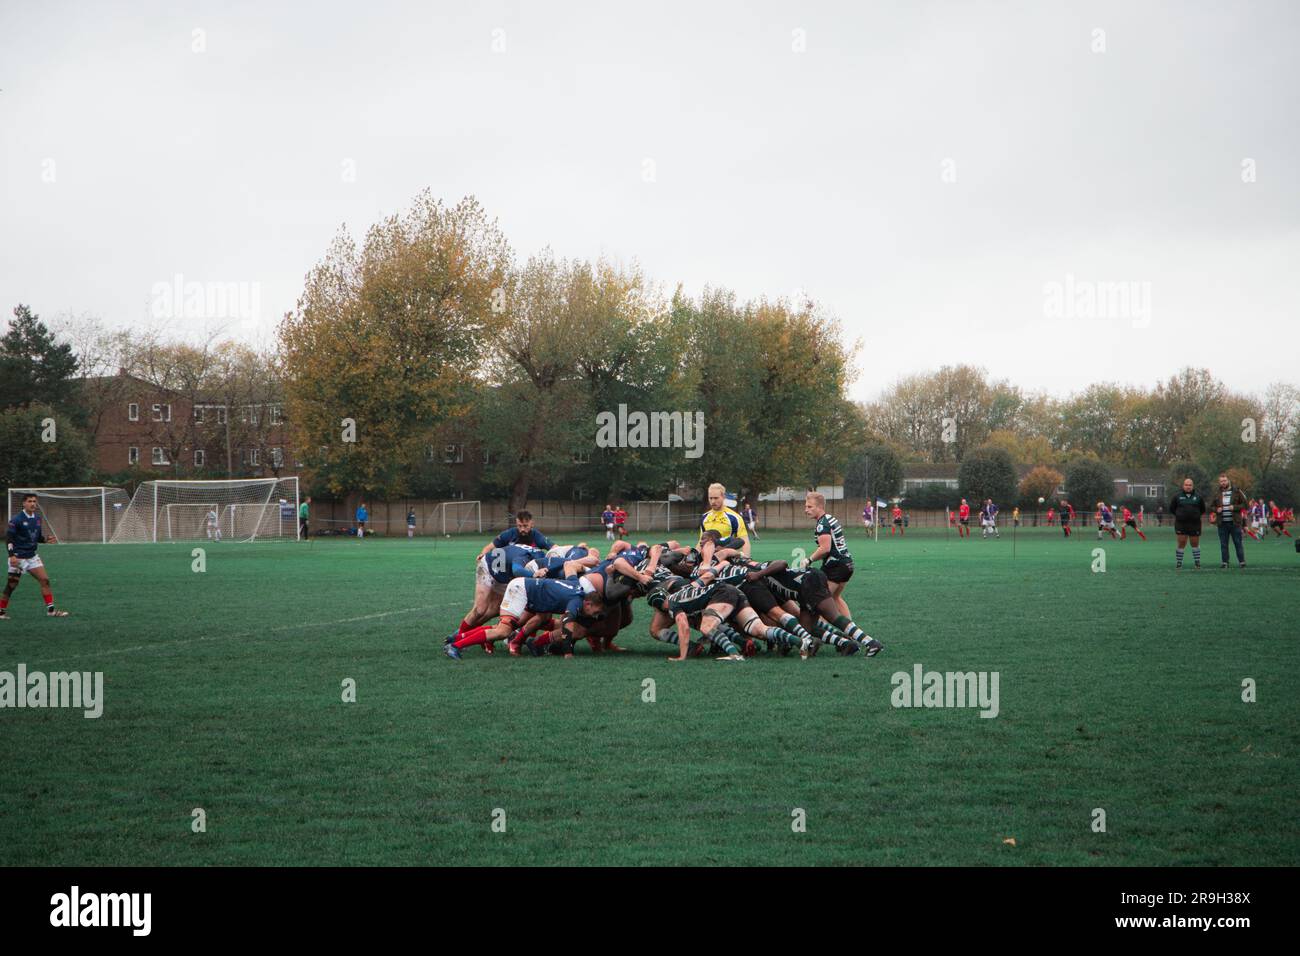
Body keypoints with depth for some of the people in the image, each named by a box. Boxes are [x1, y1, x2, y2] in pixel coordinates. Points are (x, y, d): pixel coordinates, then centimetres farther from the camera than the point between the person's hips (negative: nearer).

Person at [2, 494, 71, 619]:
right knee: (11, 585, -1)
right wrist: (12, 555, -24)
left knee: (45, 580, -4)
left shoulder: (37, 519, 8)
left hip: (32, 557, 6)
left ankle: (50, 609, -2)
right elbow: (8, 538, -14)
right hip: (18, 558, -6)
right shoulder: (16, 519, -12)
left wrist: (46, 539, -5)